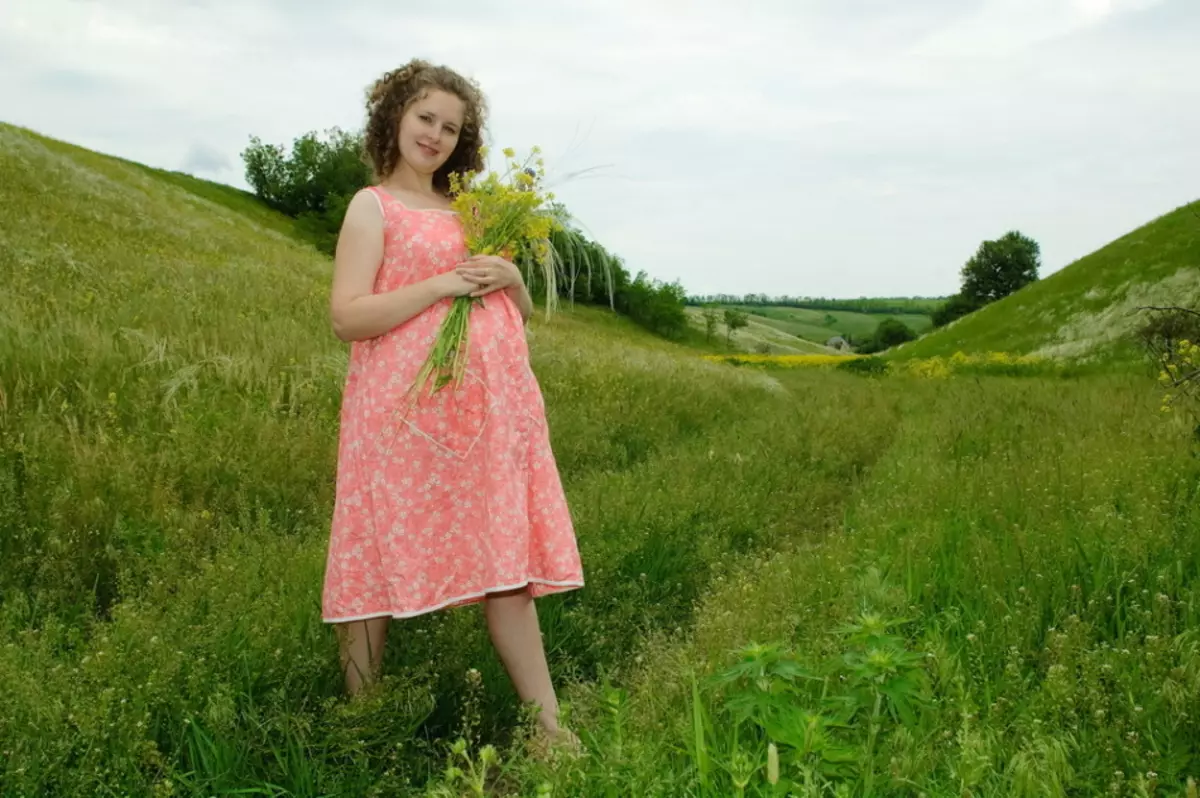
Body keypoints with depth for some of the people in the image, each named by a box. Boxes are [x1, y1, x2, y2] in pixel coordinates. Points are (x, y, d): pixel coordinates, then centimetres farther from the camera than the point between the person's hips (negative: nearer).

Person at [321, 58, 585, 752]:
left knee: (505, 562, 5)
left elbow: (521, 315, 23)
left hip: (489, 408, 6)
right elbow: (347, 317, -11)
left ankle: (547, 721, 9)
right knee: (384, 560, 2)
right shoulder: (373, 207, 1)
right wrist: (442, 285, -15)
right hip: (406, 410, -5)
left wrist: (513, 280, 1)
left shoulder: (468, 212, 19)